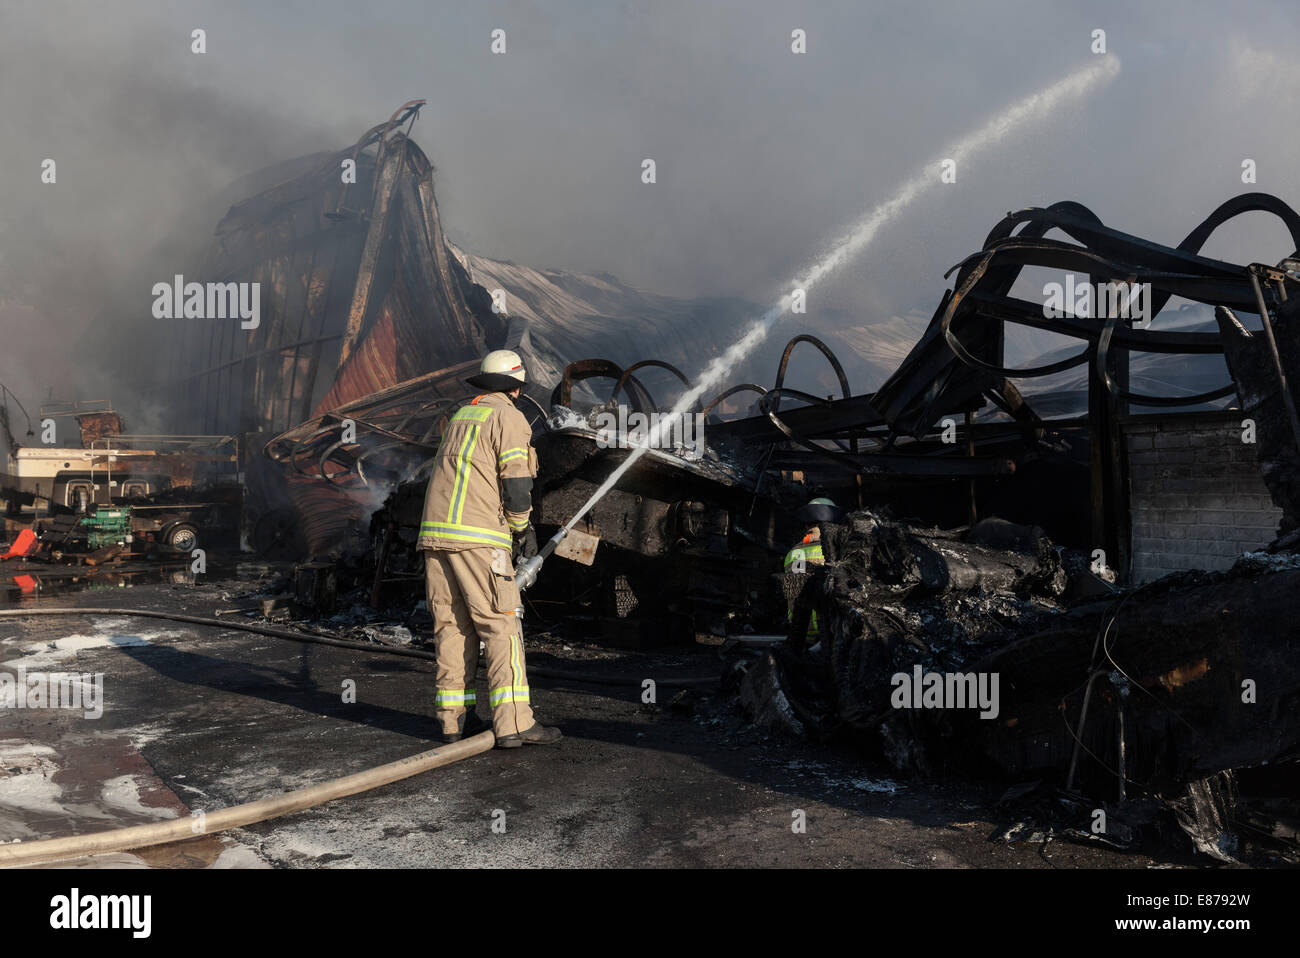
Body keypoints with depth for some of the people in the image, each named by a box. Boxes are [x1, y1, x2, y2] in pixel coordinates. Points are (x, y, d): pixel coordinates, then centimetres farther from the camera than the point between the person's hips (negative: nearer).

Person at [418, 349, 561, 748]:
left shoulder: (460, 416, 23)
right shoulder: (509, 417, -2)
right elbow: (516, 483, -10)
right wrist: (524, 529, 4)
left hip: (435, 533, 8)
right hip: (477, 537, -8)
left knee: (452, 625, 10)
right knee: (502, 625, -6)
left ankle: (453, 717, 11)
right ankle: (513, 722, -10)